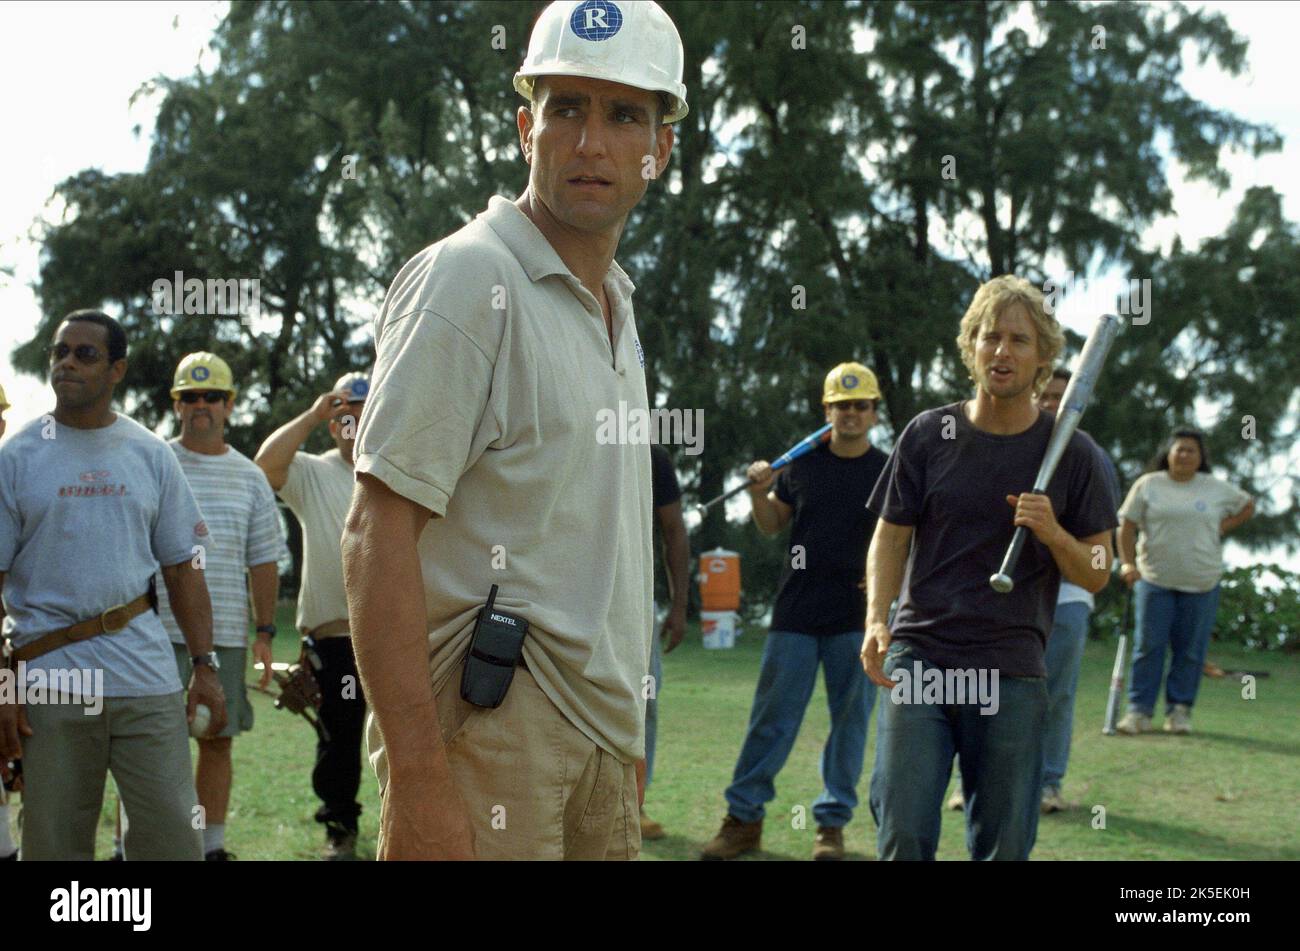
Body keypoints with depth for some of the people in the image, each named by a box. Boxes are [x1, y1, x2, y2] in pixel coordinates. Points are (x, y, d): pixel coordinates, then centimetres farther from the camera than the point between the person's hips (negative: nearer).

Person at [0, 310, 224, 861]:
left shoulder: (152, 456, 9)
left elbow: (181, 568, 11)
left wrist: (205, 665, 3)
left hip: (147, 676, 2)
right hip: (50, 683, -1)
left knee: (172, 835, 1)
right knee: (54, 841, 5)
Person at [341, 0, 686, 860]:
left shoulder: (615, 305, 17)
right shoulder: (469, 279, -10)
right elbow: (379, 532, -17)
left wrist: (625, 741, 19)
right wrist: (417, 776, -24)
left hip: (598, 733, 8)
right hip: (492, 720, -8)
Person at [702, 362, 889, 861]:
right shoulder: (803, 463, 8)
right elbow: (772, 525, 16)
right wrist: (759, 494, -4)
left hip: (856, 616, -1)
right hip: (795, 613, 1)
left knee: (850, 720, 4)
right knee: (771, 717, 1)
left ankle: (832, 821, 14)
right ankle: (743, 818, 7)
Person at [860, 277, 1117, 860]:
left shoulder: (1071, 452, 5)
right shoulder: (928, 435, 7)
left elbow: (1096, 575, 8)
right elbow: (890, 537, 10)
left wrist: (1053, 534, -13)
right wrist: (877, 619, -8)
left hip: (1013, 674, 0)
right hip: (918, 655, 0)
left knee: (1003, 846, 2)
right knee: (903, 835, -9)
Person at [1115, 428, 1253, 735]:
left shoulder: (1217, 489, 7)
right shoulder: (1148, 485, 3)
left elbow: (1247, 506, 21)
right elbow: (1127, 525, 2)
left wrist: (1223, 527, 6)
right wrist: (1128, 563, -10)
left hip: (1201, 583, 1)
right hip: (1154, 580, -1)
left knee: (1191, 650, 2)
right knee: (1148, 646, -4)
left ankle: (1180, 710, 10)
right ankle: (1138, 711, -1)